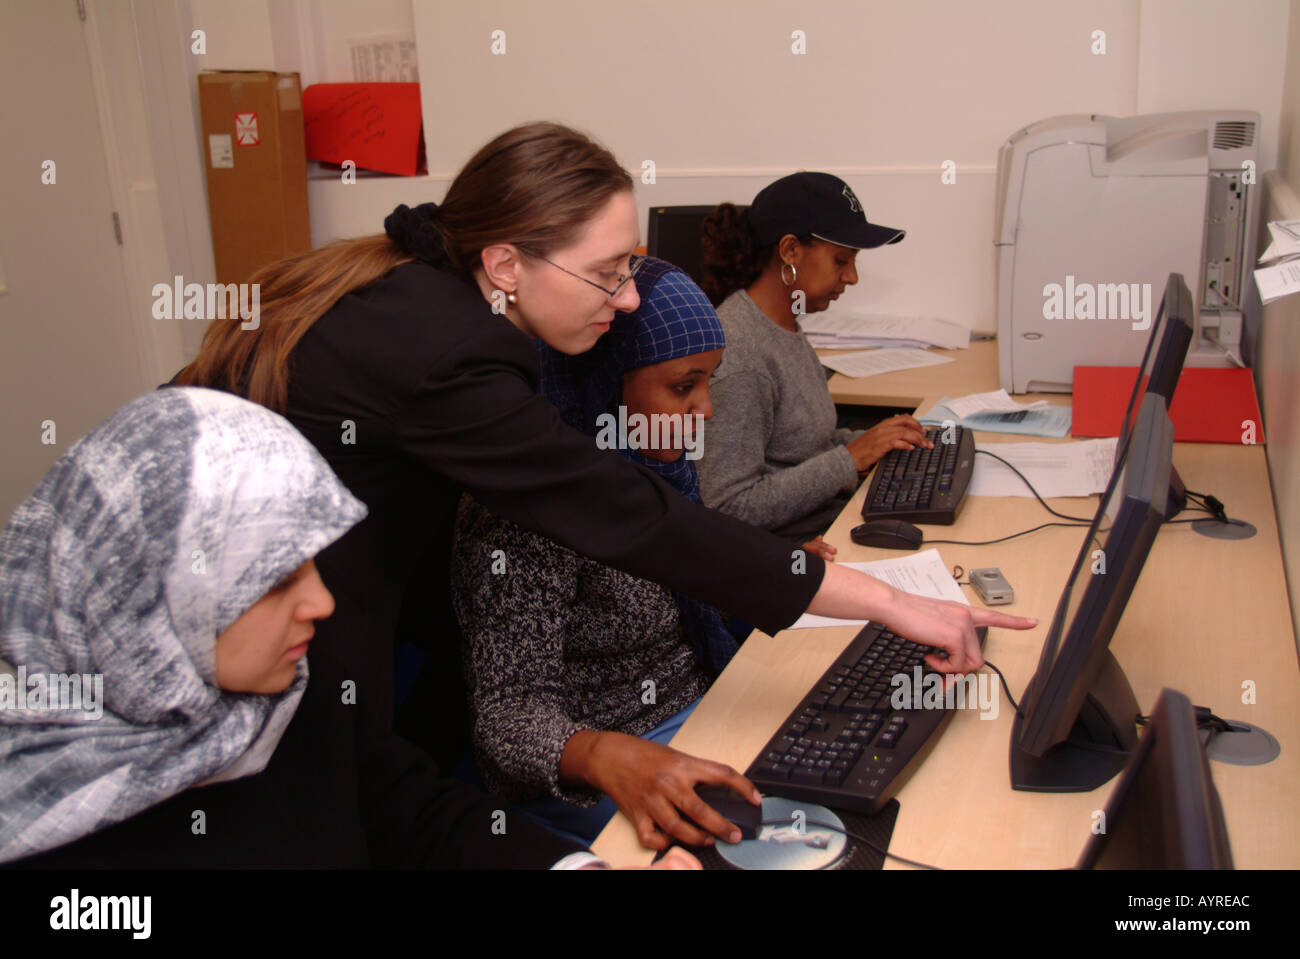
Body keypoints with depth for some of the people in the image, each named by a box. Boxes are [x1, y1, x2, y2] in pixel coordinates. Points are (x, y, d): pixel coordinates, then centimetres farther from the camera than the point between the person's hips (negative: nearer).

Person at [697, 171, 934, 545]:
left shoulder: (785, 325, 8)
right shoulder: (737, 352, -21)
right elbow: (731, 506, -23)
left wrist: (867, 441, 3)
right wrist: (850, 459, -18)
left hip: (831, 518, 9)